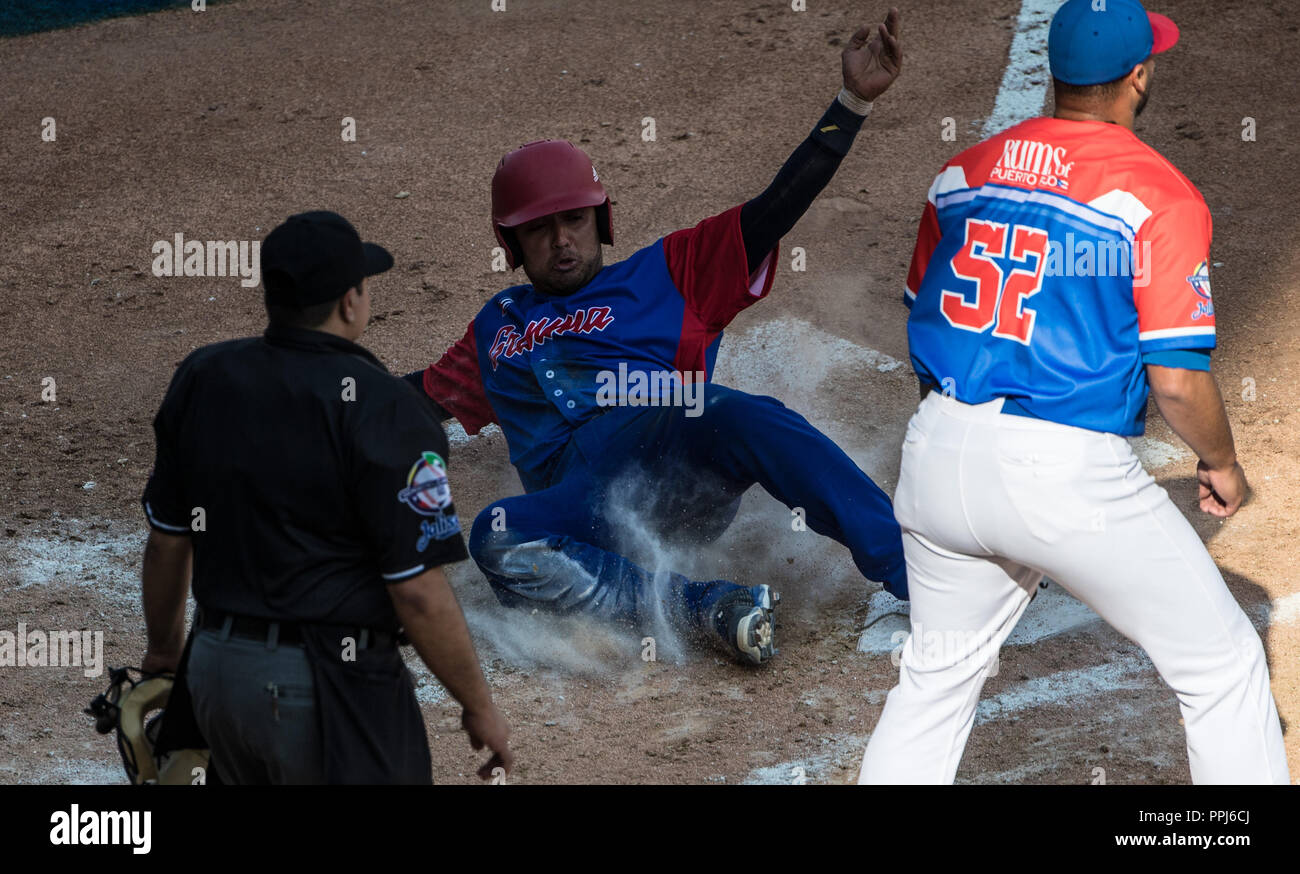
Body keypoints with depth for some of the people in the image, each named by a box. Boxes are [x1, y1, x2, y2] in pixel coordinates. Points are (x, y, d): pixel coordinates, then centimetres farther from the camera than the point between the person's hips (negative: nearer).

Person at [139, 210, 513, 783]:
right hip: (334, 687, -6)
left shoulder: (201, 378, 2)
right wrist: (480, 709, -4)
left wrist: (164, 650, 28)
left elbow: (167, 541, 11)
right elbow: (418, 591, -16)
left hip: (217, 670, 6)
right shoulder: (380, 410, -16)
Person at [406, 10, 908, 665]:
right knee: (497, 541, -34)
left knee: (743, 417, -37)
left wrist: (854, 101, 4)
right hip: (581, 508, 2)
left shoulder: (668, 273, 22)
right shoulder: (497, 326, 33)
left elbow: (778, 208, 14)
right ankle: (705, 610, -39)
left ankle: (920, 580, -43)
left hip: (683, 470, -2)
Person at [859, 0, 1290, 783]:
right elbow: (1176, 378, -12)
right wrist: (1222, 465, 6)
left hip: (938, 455, 6)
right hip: (1070, 471, -6)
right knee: (1223, 664, 8)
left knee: (936, 680, 22)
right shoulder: (1159, 196, -8)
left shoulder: (962, 174, 10)